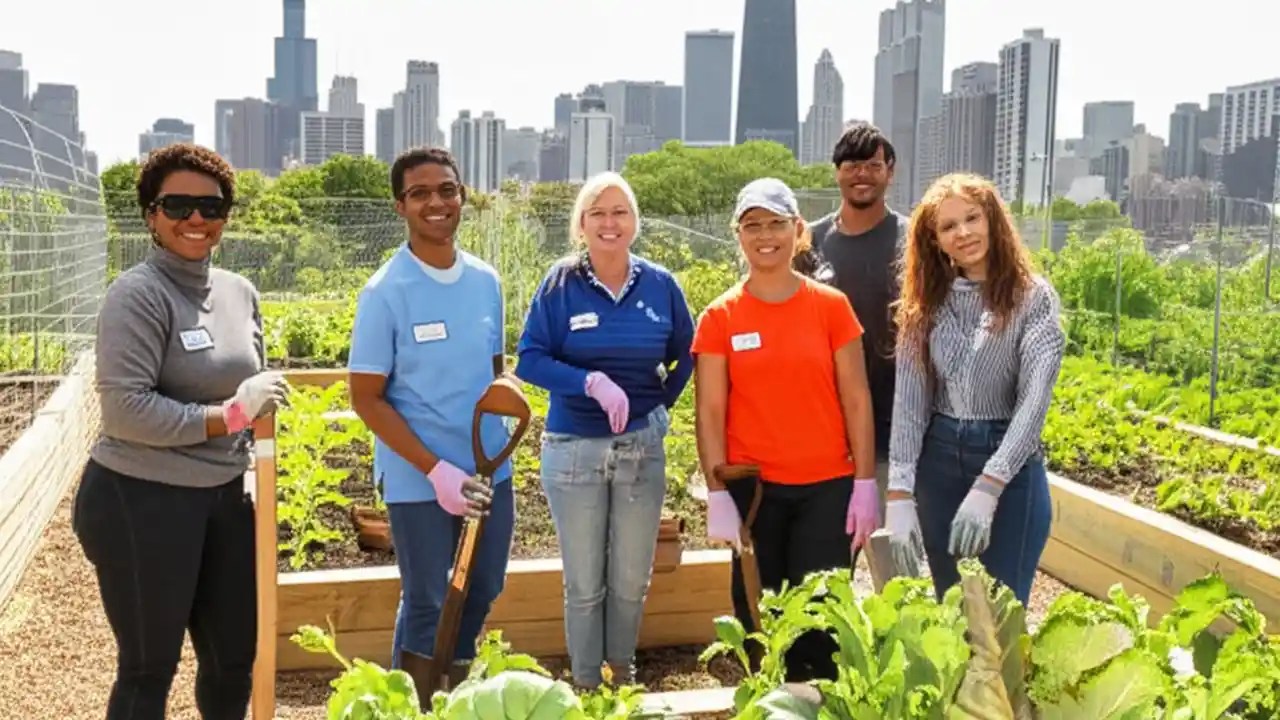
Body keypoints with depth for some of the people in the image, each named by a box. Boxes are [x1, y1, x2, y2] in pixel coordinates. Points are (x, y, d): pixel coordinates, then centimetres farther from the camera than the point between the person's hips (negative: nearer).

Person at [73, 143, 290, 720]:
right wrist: (230, 415, -18)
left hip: (224, 496, 7)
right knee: (149, 667, 8)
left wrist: (260, 403, 2)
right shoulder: (138, 295, -15)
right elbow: (126, 410, -23)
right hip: (140, 501, -7)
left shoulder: (240, 292, 7)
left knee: (234, 658, 16)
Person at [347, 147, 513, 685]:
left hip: (490, 470, 5)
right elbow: (367, 400, -12)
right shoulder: (385, 292, -13)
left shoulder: (485, 280, 2)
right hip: (418, 479, -5)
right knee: (428, 605, 8)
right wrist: (437, 470, -19)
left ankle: (453, 700, 41)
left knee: (480, 596, 18)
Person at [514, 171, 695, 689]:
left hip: (642, 448, 2)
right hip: (574, 449, -2)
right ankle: (586, 686, 25)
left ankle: (623, 678, 32)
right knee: (584, 584, 9)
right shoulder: (560, 283, -6)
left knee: (631, 580, 12)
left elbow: (687, 356, 12)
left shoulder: (660, 285, 0)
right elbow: (530, 360, -10)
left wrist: (661, 404, 1)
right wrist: (593, 382, -23)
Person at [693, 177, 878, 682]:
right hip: (752, 487, 0)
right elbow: (710, 412, -1)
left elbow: (856, 399, 1)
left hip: (826, 486, 0)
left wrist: (865, 484, -3)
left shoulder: (831, 306, 0)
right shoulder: (719, 318, -1)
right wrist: (717, 495, -7)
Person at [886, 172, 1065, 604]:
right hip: (939, 462, 3)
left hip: (1010, 467, -3)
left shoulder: (1033, 297, -7)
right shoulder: (926, 303, 3)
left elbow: (1034, 400, -15)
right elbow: (908, 401, -1)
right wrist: (900, 495, -11)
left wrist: (986, 490, -24)